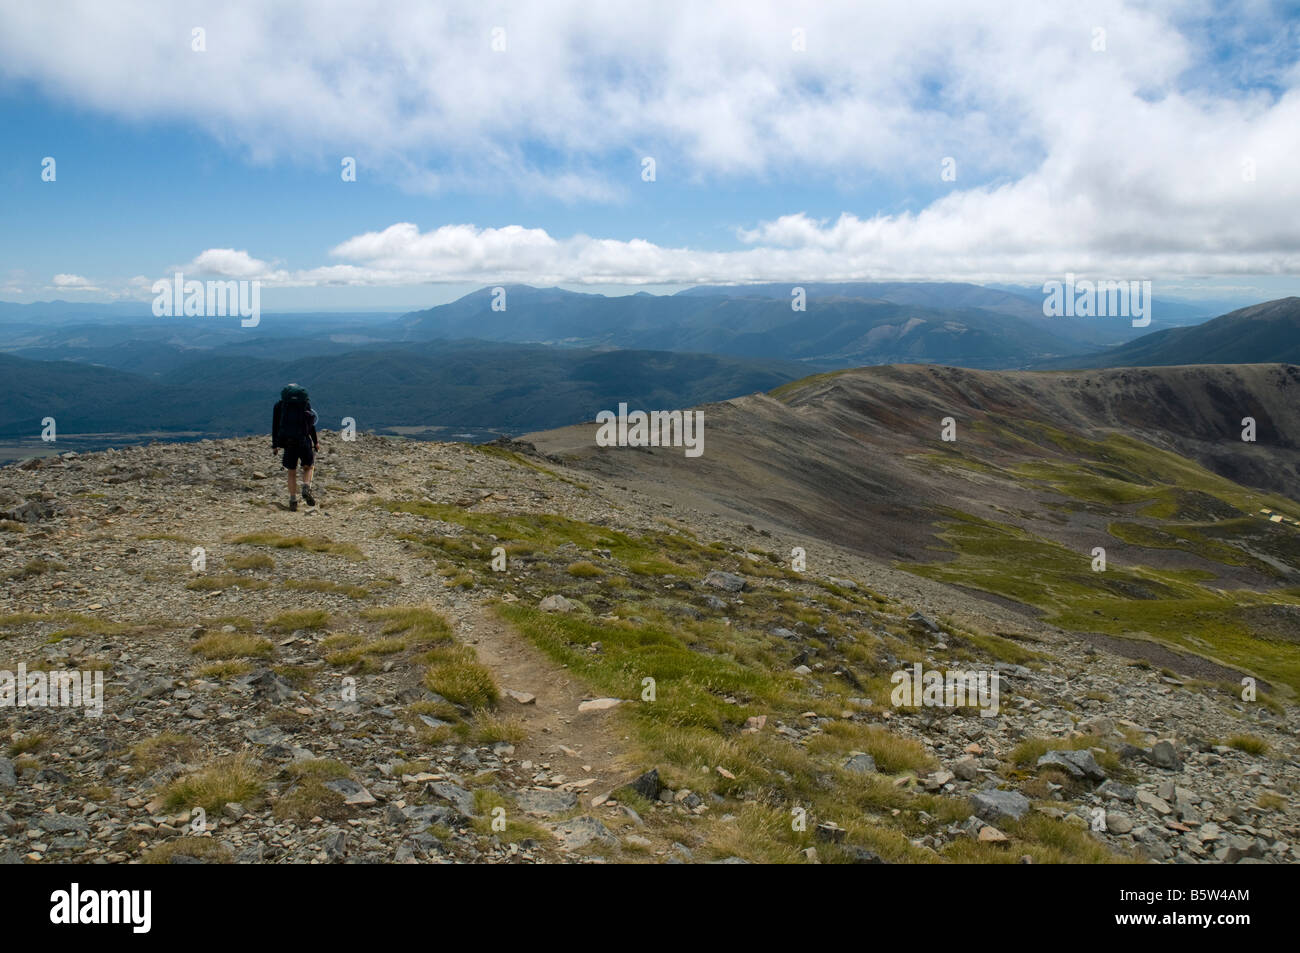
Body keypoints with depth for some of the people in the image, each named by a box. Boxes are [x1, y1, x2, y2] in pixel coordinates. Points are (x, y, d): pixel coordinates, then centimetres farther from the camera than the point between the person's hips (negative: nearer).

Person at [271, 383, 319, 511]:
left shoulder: (279, 404, 10)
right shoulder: (305, 402, 9)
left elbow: (275, 425, 9)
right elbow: (311, 425, 6)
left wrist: (274, 445, 13)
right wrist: (316, 442, 13)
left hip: (288, 442, 1)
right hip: (304, 440, -1)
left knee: (292, 472, 11)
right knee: (308, 466, 18)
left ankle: (293, 501, 5)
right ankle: (306, 489, -8)